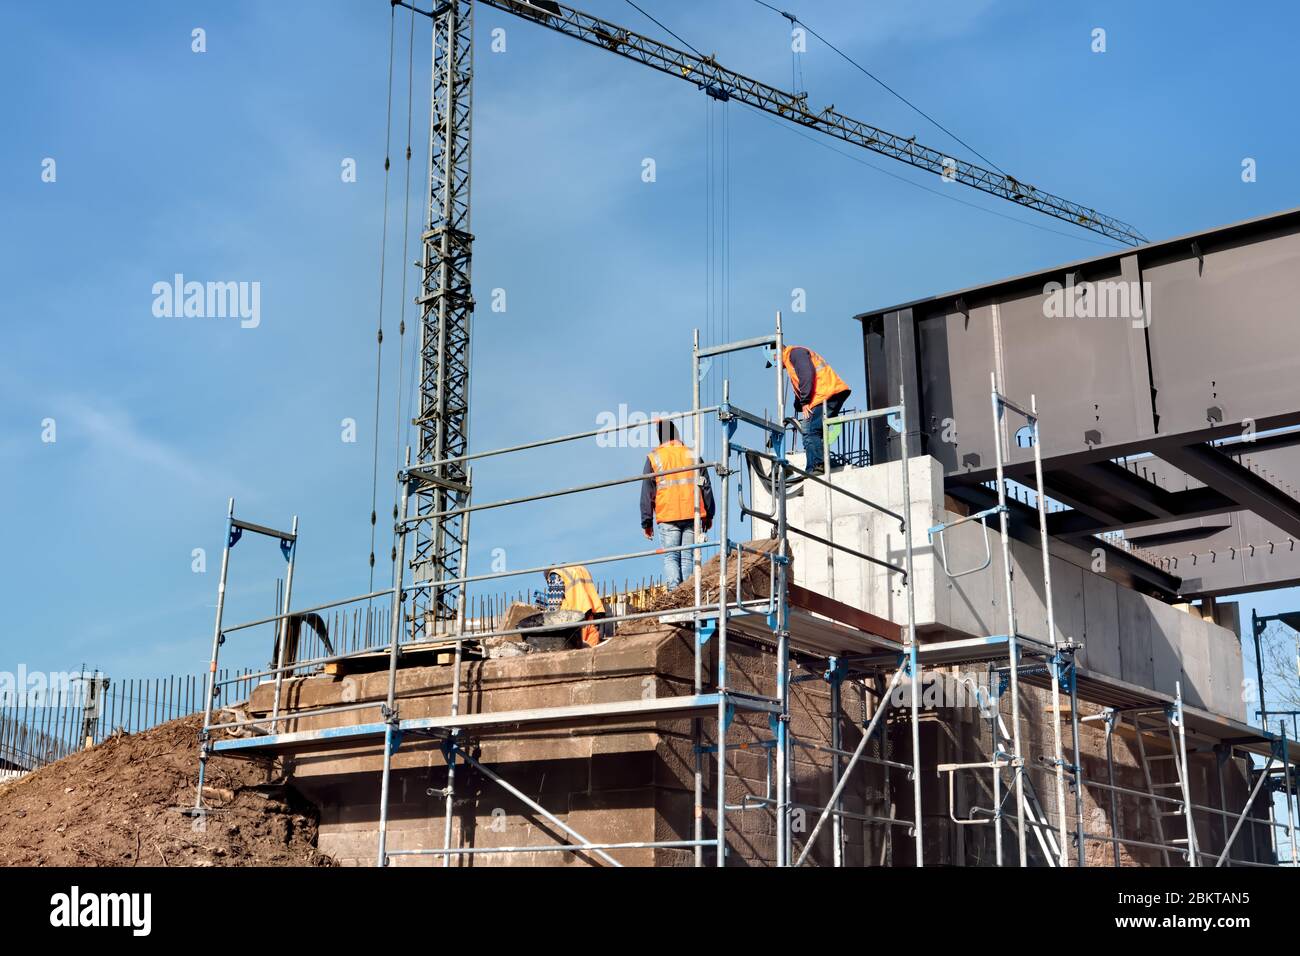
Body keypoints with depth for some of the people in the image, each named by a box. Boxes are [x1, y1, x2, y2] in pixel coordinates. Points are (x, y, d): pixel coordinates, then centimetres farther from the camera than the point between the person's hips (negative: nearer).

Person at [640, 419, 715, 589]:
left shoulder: (653, 458, 3)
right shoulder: (693, 455, 10)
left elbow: (647, 493, 3)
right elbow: (706, 487, 11)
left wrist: (646, 522, 7)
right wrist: (708, 516, 18)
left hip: (667, 517, -2)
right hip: (692, 516, 2)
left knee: (670, 558, 0)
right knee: (688, 558, 5)